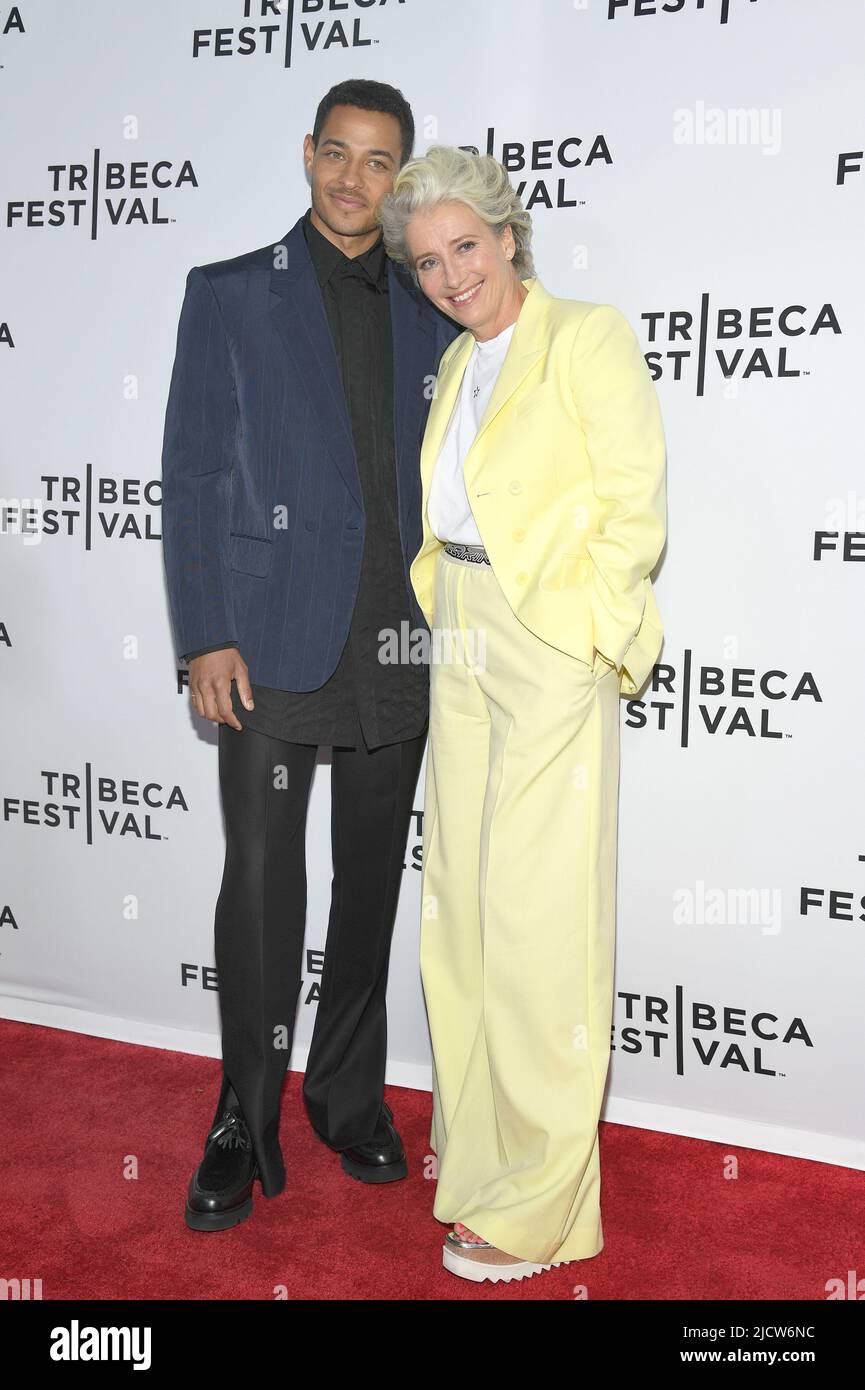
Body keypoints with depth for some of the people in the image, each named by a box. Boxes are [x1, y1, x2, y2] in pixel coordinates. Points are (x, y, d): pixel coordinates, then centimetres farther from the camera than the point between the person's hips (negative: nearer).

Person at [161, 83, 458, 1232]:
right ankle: (246, 1124, 16)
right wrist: (204, 638, -9)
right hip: (274, 648, -3)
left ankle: (349, 1093, 29)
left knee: (371, 881, 12)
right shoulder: (229, 295, 3)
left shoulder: (435, 313, 11)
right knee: (261, 885, -2)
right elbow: (192, 475, -1)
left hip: (400, 651, 3)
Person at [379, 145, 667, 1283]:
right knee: (460, 901, 13)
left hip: (552, 650, -8)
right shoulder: (460, 361, 16)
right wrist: (444, 607, 9)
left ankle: (538, 1203, 10)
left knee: (533, 914, -4)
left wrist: (582, 634, -13)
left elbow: (635, 506, -11)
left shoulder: (590, 338, -7)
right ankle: (477, 1145, 32)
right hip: (463, 646, 8)